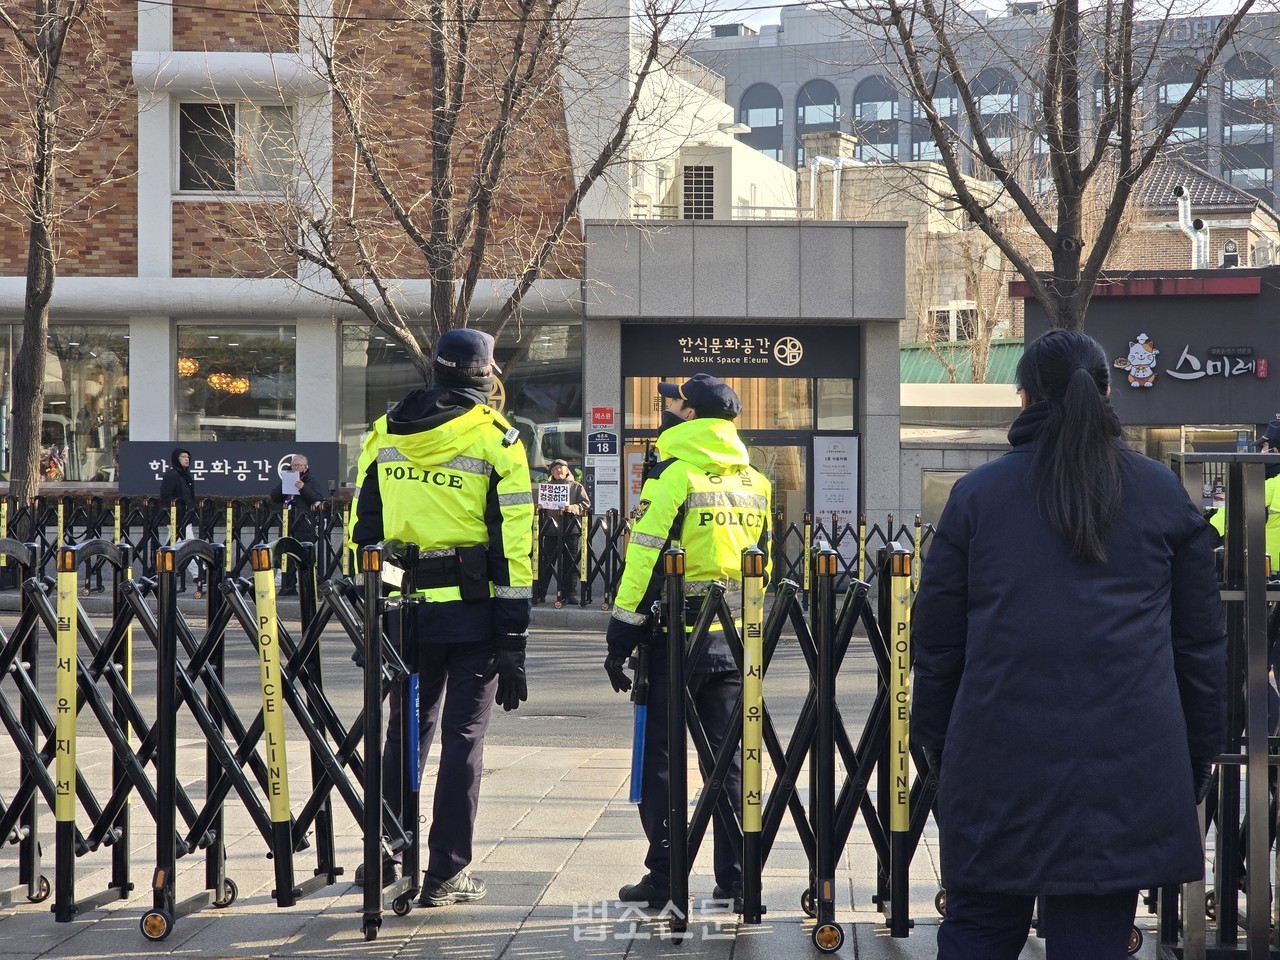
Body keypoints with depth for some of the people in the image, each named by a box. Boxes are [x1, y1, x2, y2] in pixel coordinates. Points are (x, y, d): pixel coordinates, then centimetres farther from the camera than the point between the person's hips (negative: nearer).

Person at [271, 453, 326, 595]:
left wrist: (304, 488, -19)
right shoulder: (286, 480, 18)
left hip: (306, 526, -4)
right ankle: (288, 586, 7)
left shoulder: (312, 482, 6)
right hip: (288, 525, 4)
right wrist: (283, 484, -5)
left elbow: (318, 499, -9)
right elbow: (274, 498, 10)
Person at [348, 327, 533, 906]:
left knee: (406, 729, 17)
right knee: (463, 735, 2)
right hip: (475, 606, -4)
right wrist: (514, 634, -7)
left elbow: (362, 530, 10)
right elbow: (514, 542, -9)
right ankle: (446, 873, 3)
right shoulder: (496, 439, -5)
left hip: (405, 608, 4)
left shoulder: (383, 434, 8)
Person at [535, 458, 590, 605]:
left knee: (570, 563, 0)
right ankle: (539, 593, 2)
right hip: (551, 531, 1)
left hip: (571, 530, -1)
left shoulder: (576, 487, 11)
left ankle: (570, 594, 4)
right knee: (546, 562, -1)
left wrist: (572, 508, -14)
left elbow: (586, 504, 3)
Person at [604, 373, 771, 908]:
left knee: (660, 758, 3)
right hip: (734, 642, 6)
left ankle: (664, 875, 3)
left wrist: (621, 638, -9)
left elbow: (646, 562, -13)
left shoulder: (673, 476, -10)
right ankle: (734, 876, 10)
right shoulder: (755, 483, 10)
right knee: (728, 759, 10)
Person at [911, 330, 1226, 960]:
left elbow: (936, 637, 7)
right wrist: (1200, 755, 17)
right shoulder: (1162, 494, 7)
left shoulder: (977, 493, 5)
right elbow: (1201, 640, 9)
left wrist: (936, 742, 17)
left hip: (997, 762, 0)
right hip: (1126, 766, 0)